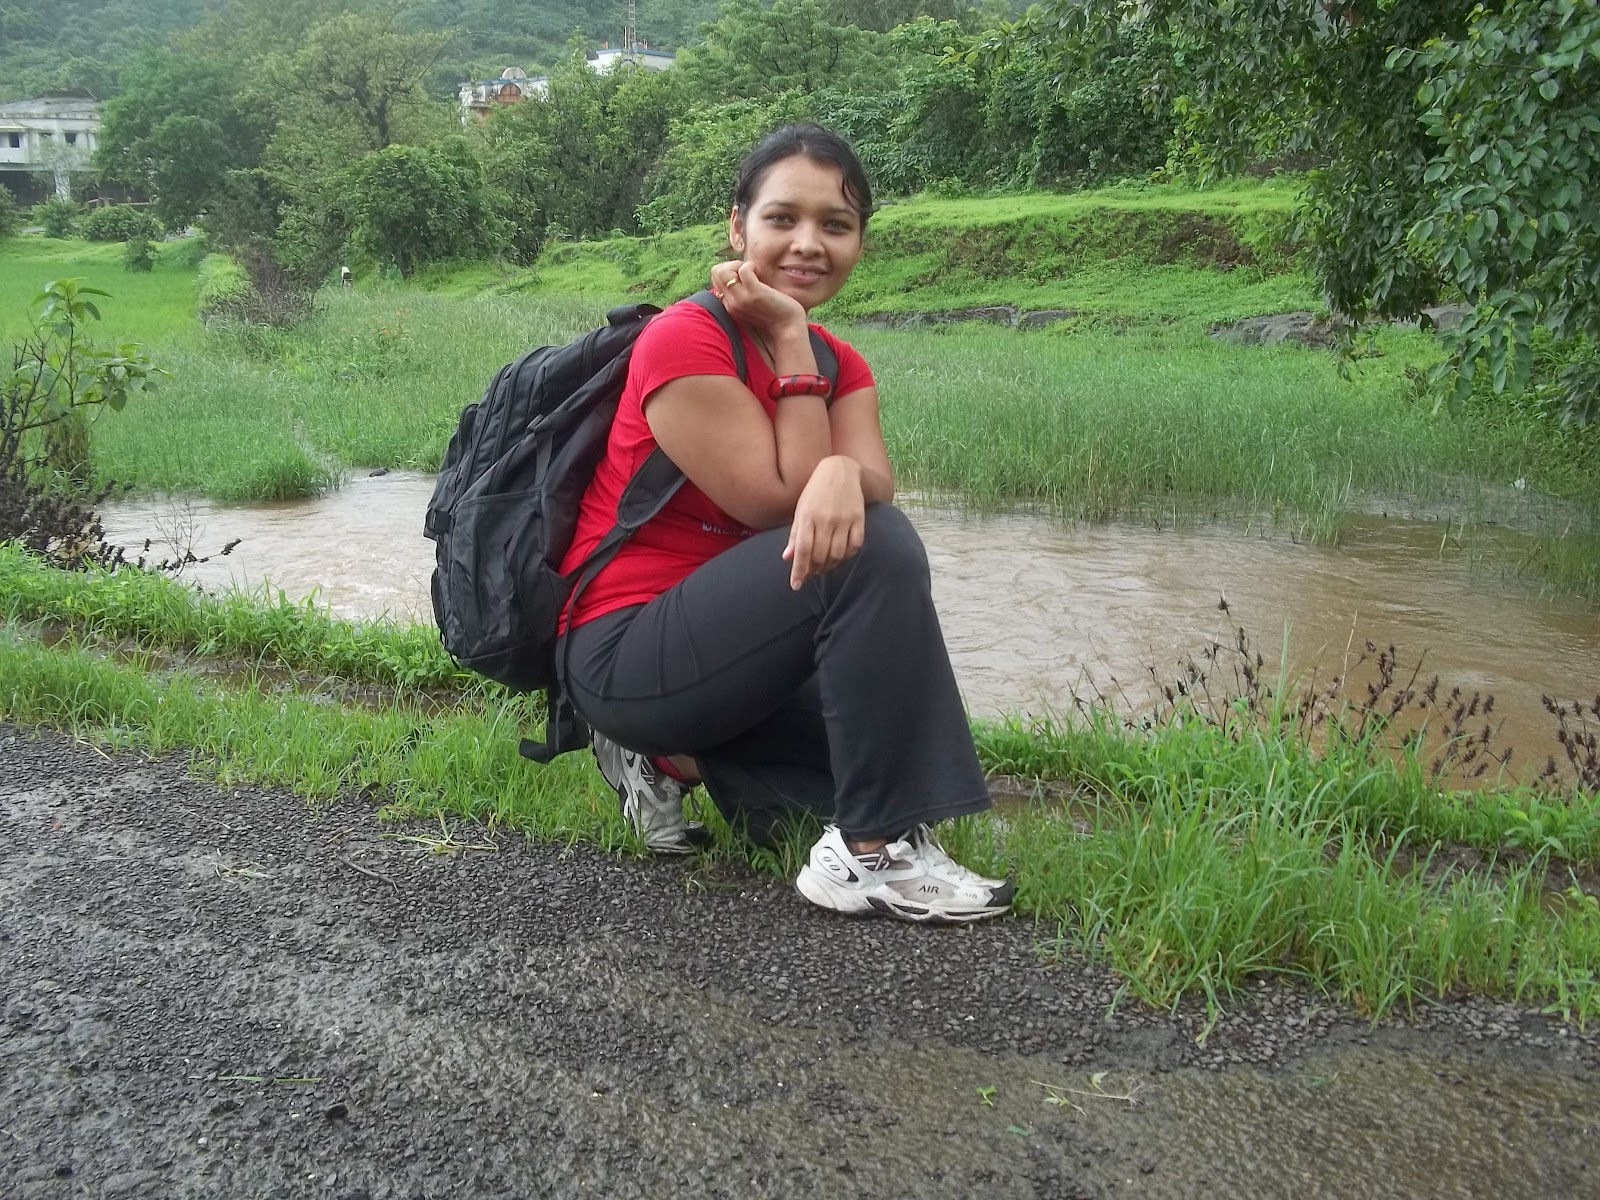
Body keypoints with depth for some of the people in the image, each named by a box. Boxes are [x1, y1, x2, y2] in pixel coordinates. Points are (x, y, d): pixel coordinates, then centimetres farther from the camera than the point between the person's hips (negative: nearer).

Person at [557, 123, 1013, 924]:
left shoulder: (841, 366, 6)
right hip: (623, 654, -8)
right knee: (875, 548, -26)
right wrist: (789, 341, -19)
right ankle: (871, 854, -20)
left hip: (719, 641, 8)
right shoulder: (683, 340, -17)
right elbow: (783, 505, -21)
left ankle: (679, 753, 8)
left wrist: (842, 474, -38)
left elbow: (875, 484, -14)